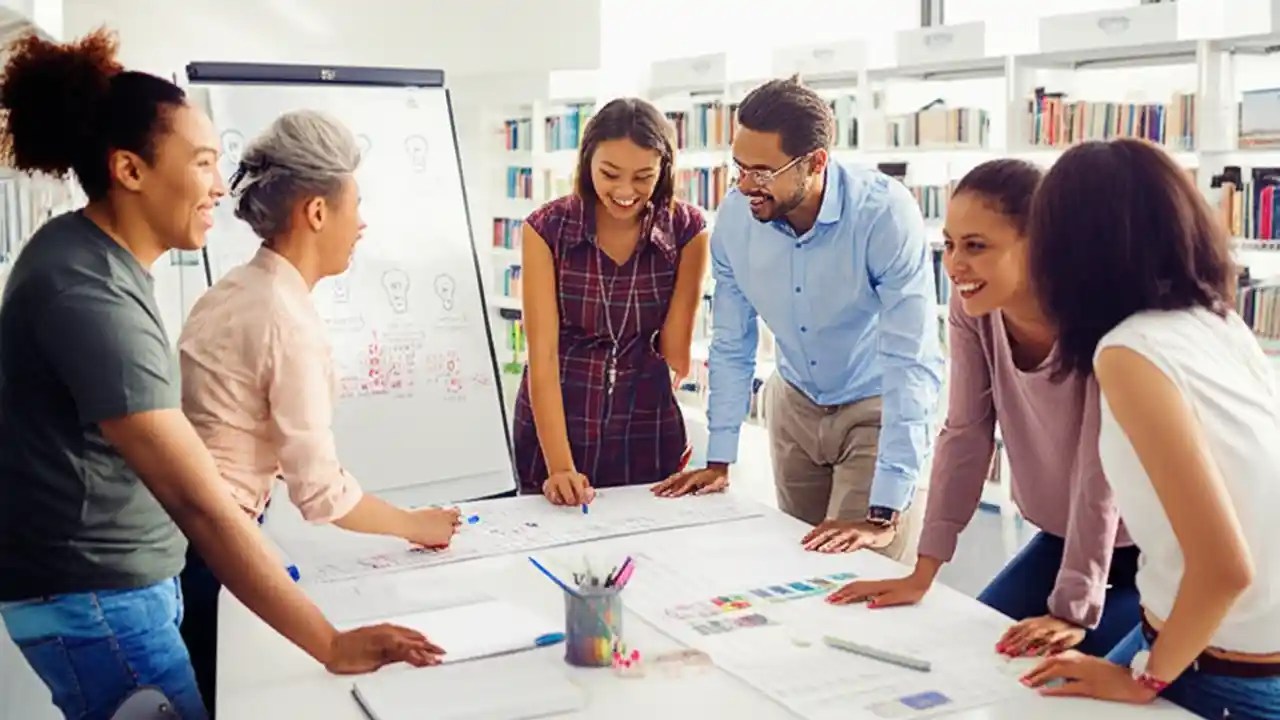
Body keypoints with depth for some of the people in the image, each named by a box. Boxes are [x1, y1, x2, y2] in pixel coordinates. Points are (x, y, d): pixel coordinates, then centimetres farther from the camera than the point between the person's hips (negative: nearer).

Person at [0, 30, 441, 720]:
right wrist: (331, 645, -32)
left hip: (122, 581, 9)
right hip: (94, 603, -9)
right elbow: (200, 504, -33)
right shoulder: (89, 295, -27)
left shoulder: (85, 247, 3)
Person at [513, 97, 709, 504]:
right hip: (554, 430, 0)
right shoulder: (547, 230, -9)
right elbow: (542, 354, -15)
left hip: (648, 436, 1)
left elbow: (676, 354, -2)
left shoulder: (687, 230, -7)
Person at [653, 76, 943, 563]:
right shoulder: (735, 217, -16)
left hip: (877, 408, -4)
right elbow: (731, 345, -3)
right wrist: (719, 462, -2)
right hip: (796, 404, 4)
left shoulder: (885, 214, -30)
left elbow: (913, 362, -32)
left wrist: (884, 514, -35)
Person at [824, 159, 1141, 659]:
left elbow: (1100, 474, -29)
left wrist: (1073, 612, -30)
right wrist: (924, 571, -11)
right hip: (1063, 537, 5)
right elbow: (965, 434, -9)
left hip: (1142, 547, -5)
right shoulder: (972, 307, -13)